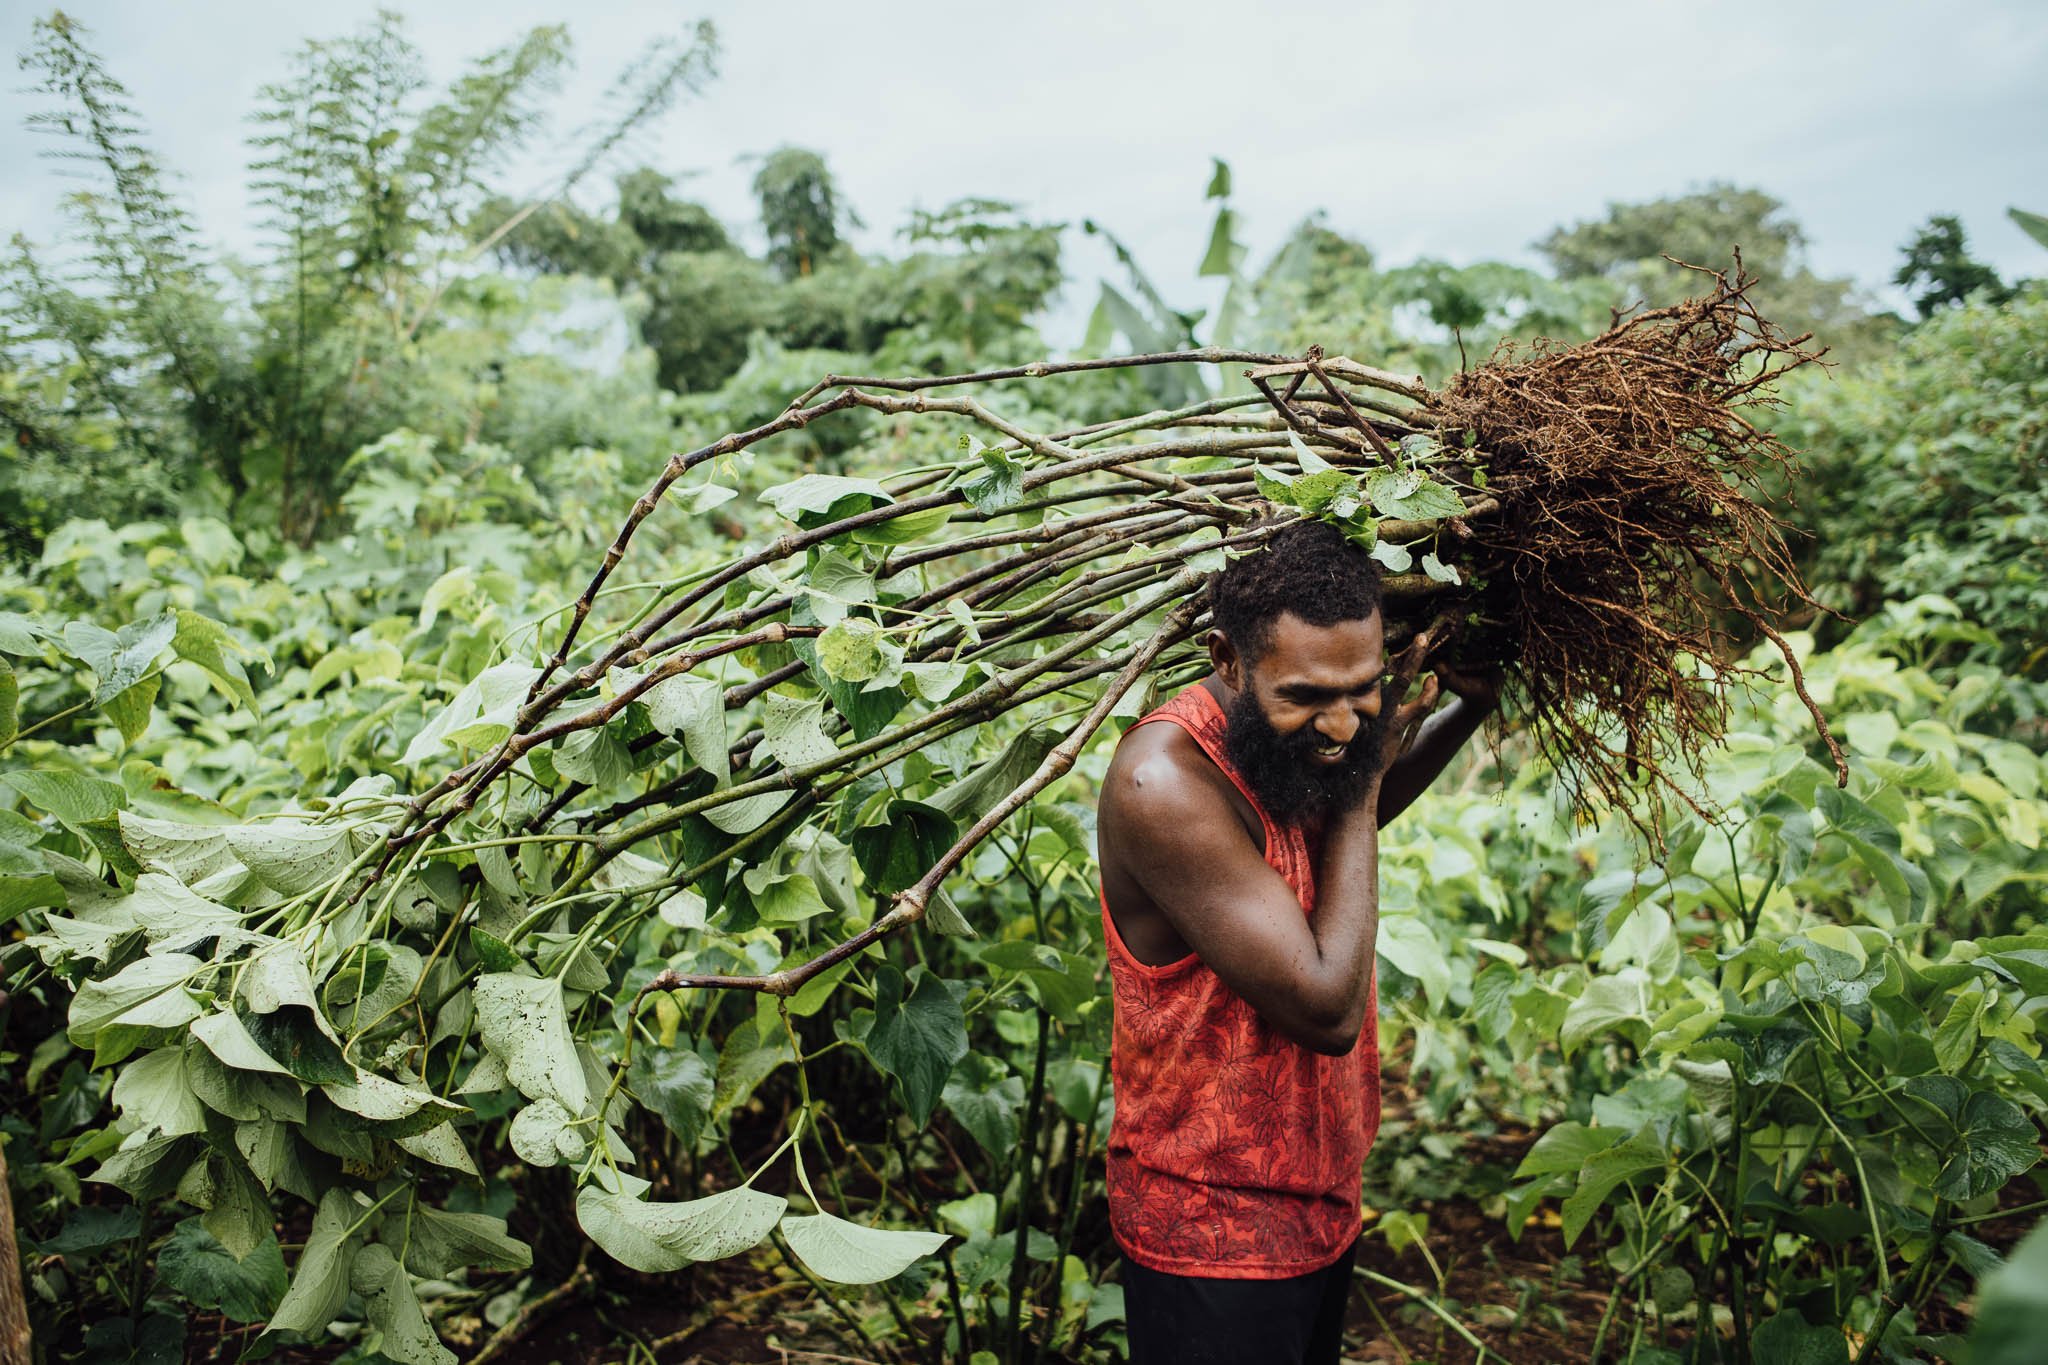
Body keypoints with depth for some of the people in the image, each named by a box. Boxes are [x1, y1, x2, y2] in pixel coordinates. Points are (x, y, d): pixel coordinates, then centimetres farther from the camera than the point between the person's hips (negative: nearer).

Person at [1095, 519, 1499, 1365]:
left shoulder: (1292, 737, -3)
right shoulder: (1166, 780, -29)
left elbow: (1357, 815, 24)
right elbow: (1328, 1010, -28)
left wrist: (1470, 708, 10)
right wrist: (1360, 782, -20)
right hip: (1214, 1236, -8)